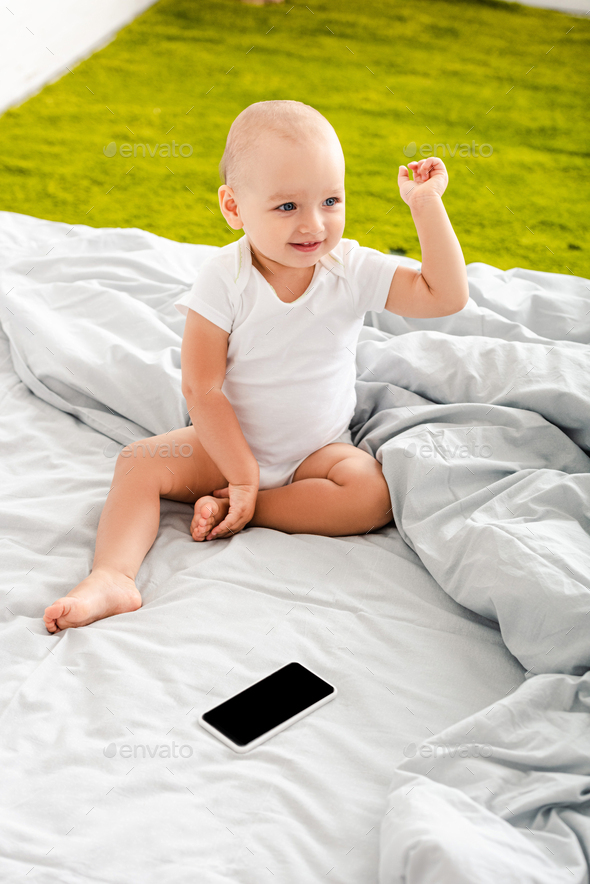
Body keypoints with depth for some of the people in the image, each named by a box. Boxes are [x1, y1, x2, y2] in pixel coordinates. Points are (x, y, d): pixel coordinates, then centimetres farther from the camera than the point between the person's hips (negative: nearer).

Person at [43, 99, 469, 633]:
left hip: (319, 450, 1)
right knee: (140, 461, -20)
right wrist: (242, 474, -20)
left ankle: (231, 514, -23)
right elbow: (201, 389, -17)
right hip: (227, 446, 0)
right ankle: (112, 576, -33)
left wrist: (427, 205, -22)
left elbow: (447, 297, -16)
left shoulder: (353, 271, -12)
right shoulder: (224, 278, -17)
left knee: (374, 494, -28)